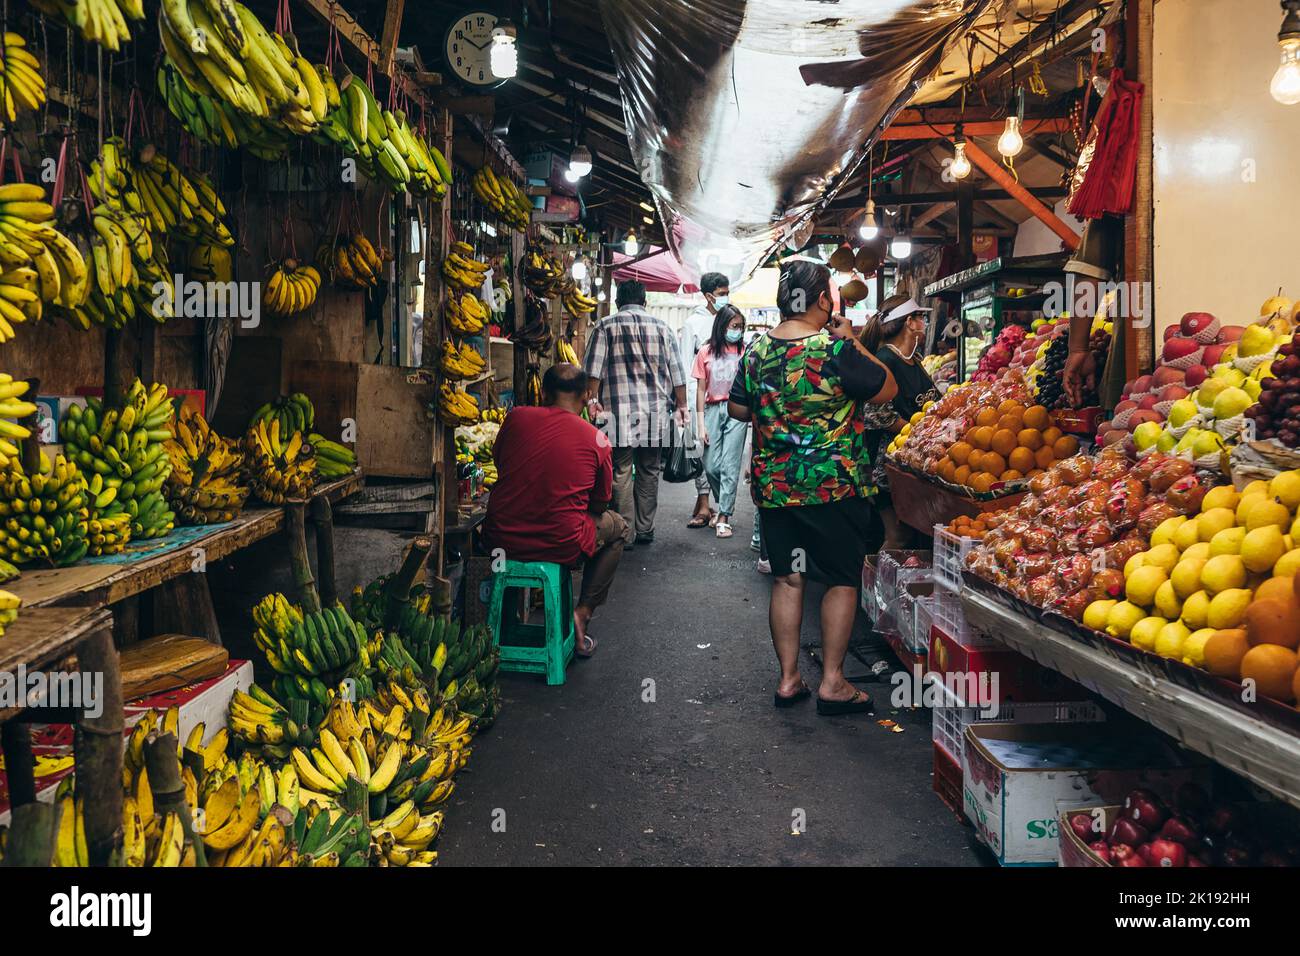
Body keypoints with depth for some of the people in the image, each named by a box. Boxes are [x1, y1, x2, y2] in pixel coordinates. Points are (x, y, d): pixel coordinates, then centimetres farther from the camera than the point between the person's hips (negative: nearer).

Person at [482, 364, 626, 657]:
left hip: (501, 541, 3)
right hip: (562, 549, -3)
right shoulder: (596, 440, -4)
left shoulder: (517, 417, -1)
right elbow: (599, 505, 7)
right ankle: (582, 613, 14)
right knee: (616, 526, 27)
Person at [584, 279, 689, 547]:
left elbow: (593, 370, -6)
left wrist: (592, 399, -5)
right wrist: (681, 407, 13)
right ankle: (645, 530, 18)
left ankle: (625, 533, 2)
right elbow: (677, 374, 9)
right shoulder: (662, 327, 11)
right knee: (649, 472, 12)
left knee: (621, 473, 2)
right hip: (656, 413, 3)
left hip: (620, 412, -2)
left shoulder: (605, 326, 4)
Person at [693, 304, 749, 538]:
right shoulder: (706, 352, 5)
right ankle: (726, 503, 28)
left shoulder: (743, 352, 3)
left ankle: (724, 516, 1)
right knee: (711, 465, 3)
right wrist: (701, 424, 1)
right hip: (713, 409, 1)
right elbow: (701, 390, 6)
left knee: (730, 465, -3)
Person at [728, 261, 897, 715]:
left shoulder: (756, 350, 1)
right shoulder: (836, 350, -16)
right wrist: (853, 342, 3)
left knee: (787, 579, 12)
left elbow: (738, 408, 12)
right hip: (834, 487, -5)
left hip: (774, 486, 5)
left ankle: (788, 679, 18)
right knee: (843, 580, 8)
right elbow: (887, 389, -4)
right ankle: (832, 682, 12)